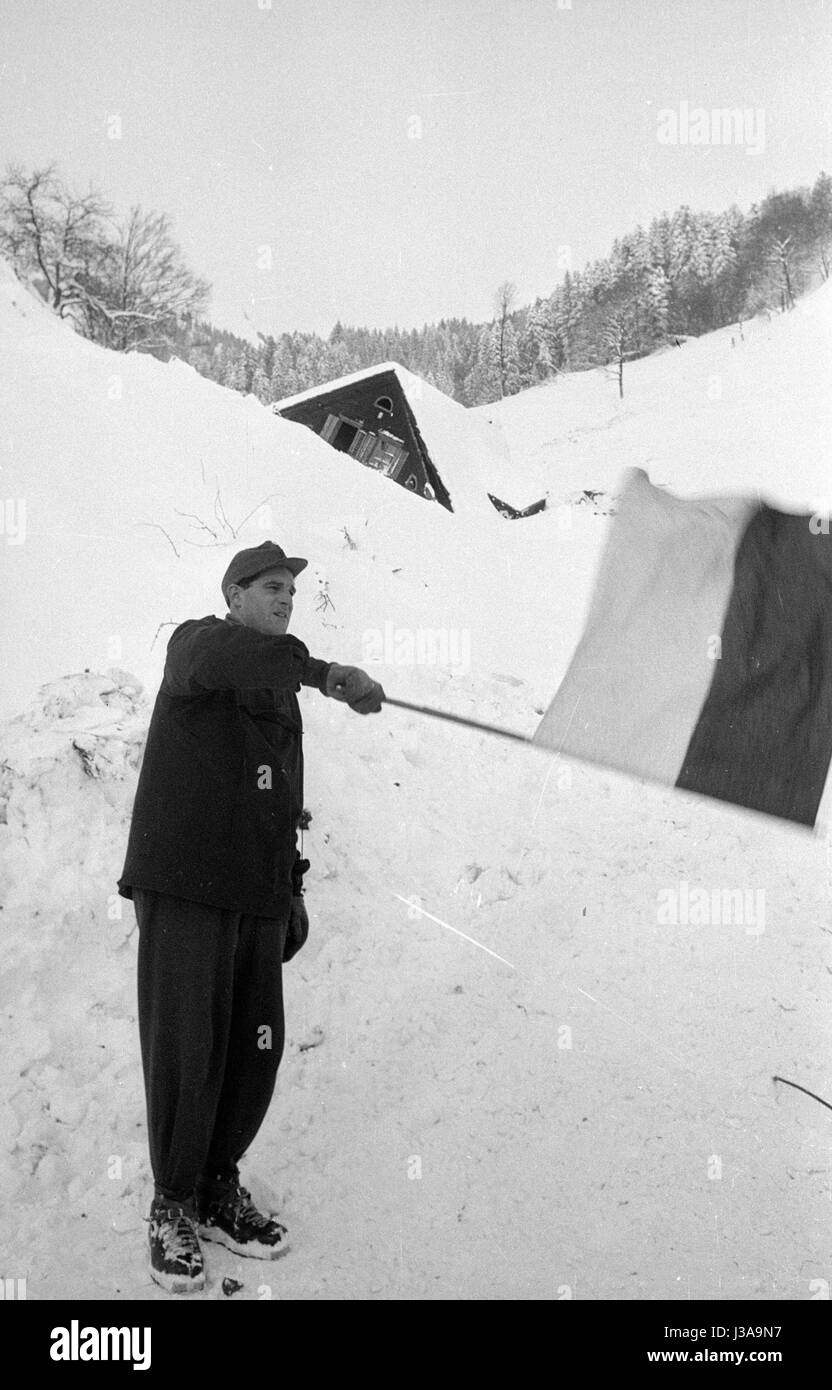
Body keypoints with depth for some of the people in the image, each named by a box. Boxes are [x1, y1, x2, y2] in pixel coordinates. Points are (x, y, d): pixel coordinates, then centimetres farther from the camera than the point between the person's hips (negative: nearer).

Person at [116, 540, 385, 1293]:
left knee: (256, 1049, 5)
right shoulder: (196, 643, -2)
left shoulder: (282, 692, 20)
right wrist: (327, 674, -37)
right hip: (183, 885, -6)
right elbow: (225, 663, -28)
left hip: (257, 896, 6)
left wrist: (292, 884, 18)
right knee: (186, 1052, -4)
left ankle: (219, 1190, 23)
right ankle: (173, 1208, 13)